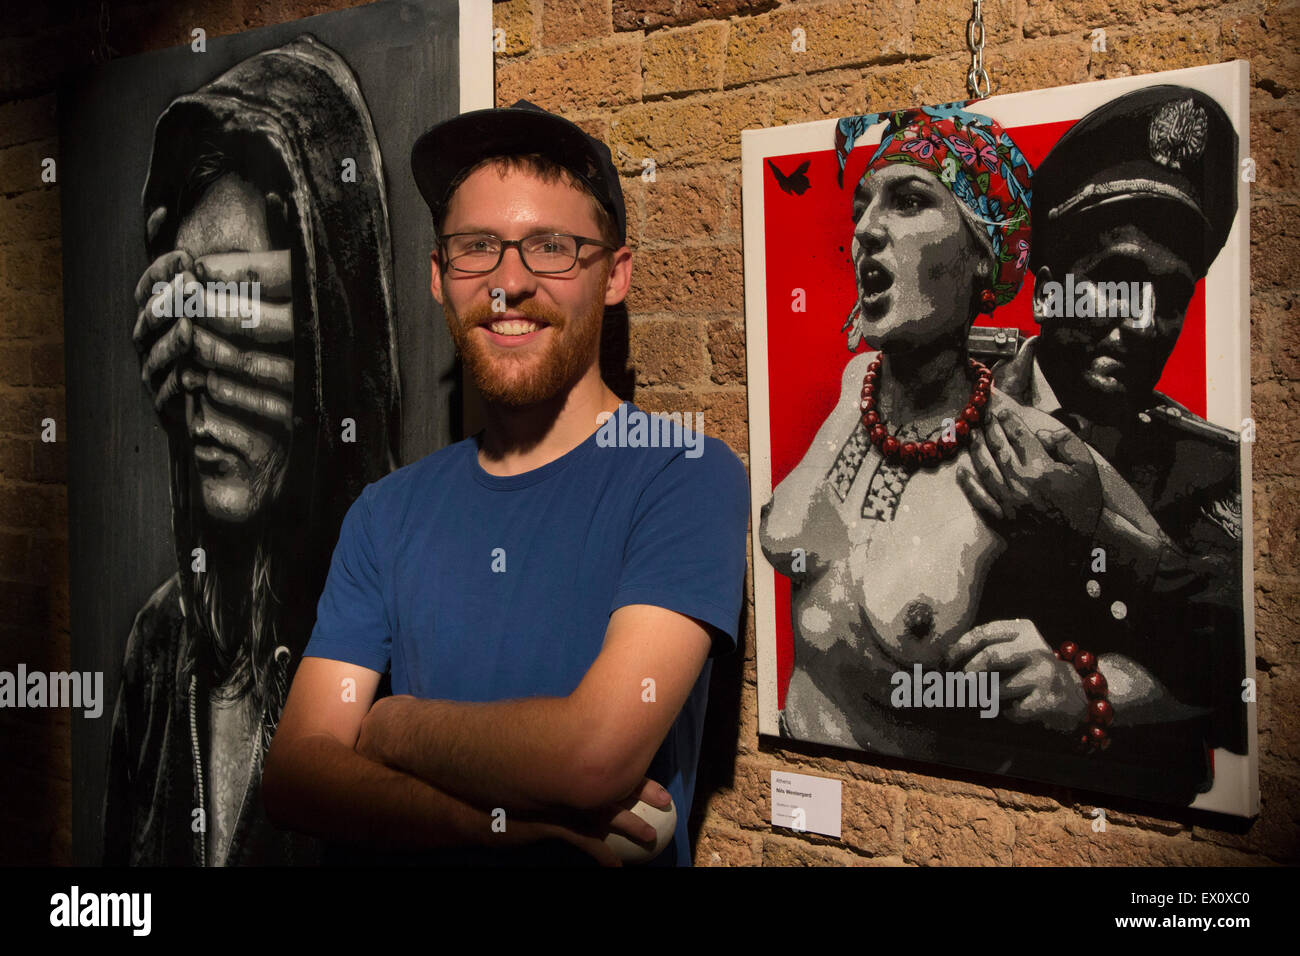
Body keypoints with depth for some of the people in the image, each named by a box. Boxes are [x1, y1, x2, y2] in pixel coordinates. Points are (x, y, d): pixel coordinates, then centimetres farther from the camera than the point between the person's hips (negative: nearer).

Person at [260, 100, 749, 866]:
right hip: (418, 855, 3)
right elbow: (295, 772, -1)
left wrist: (394, 726, -4)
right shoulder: (388, 512, 5)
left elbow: (595, 751, -20)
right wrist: (502, 817, -17)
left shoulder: (687, 476, -10)